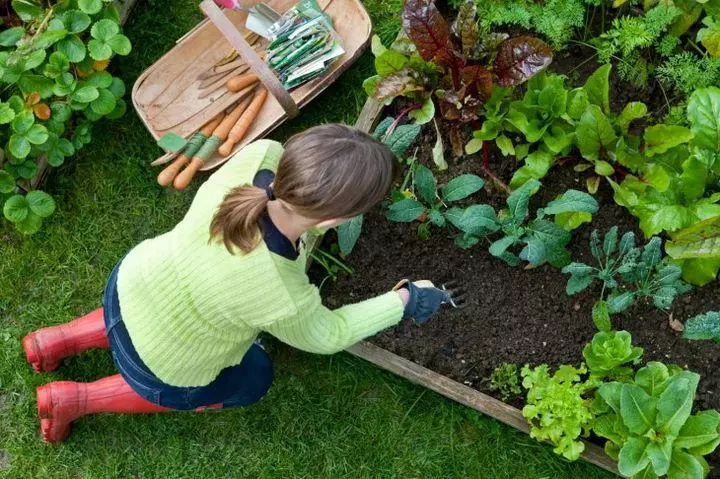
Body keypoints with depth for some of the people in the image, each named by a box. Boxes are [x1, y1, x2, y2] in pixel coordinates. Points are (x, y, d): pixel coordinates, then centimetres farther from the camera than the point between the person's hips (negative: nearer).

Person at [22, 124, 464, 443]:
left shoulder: (261, 155, -30)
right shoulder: (283, 300, -40)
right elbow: (325, 335, -16)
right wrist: (403, 302, -7)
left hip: (133, 281, 5)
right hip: (161, 366, -5)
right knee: (253, 379, 25)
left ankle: (58, 341, 37)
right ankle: (77, 399, 24)